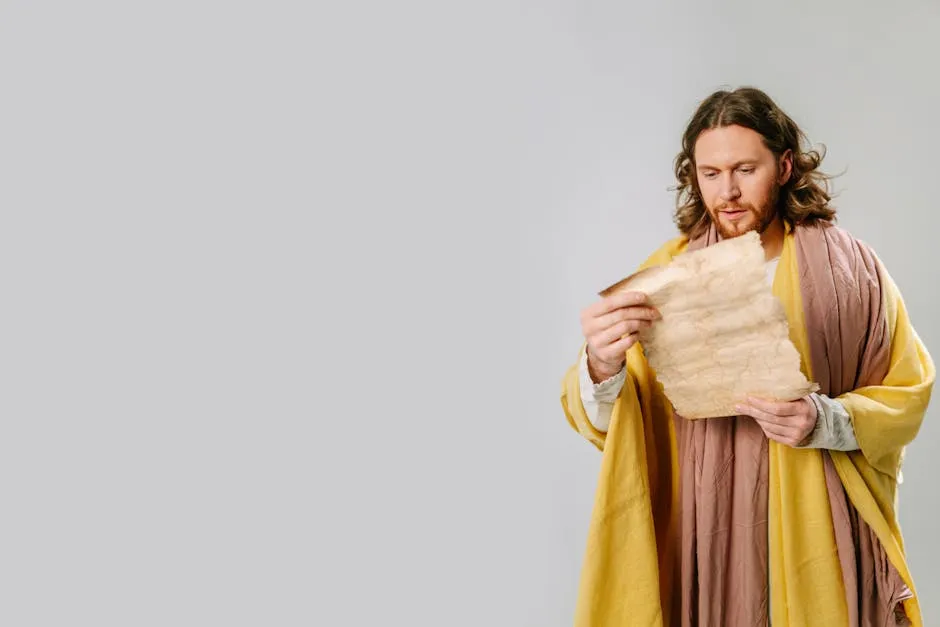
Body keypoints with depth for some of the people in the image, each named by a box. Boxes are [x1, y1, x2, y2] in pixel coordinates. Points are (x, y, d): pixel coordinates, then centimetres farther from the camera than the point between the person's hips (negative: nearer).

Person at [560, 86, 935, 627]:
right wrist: (601, 368, -31)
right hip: (702, 539, 1)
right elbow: (604, 421, -8)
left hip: (816, 536, 0)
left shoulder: (848, 267, -3)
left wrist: (825, 421, -21)